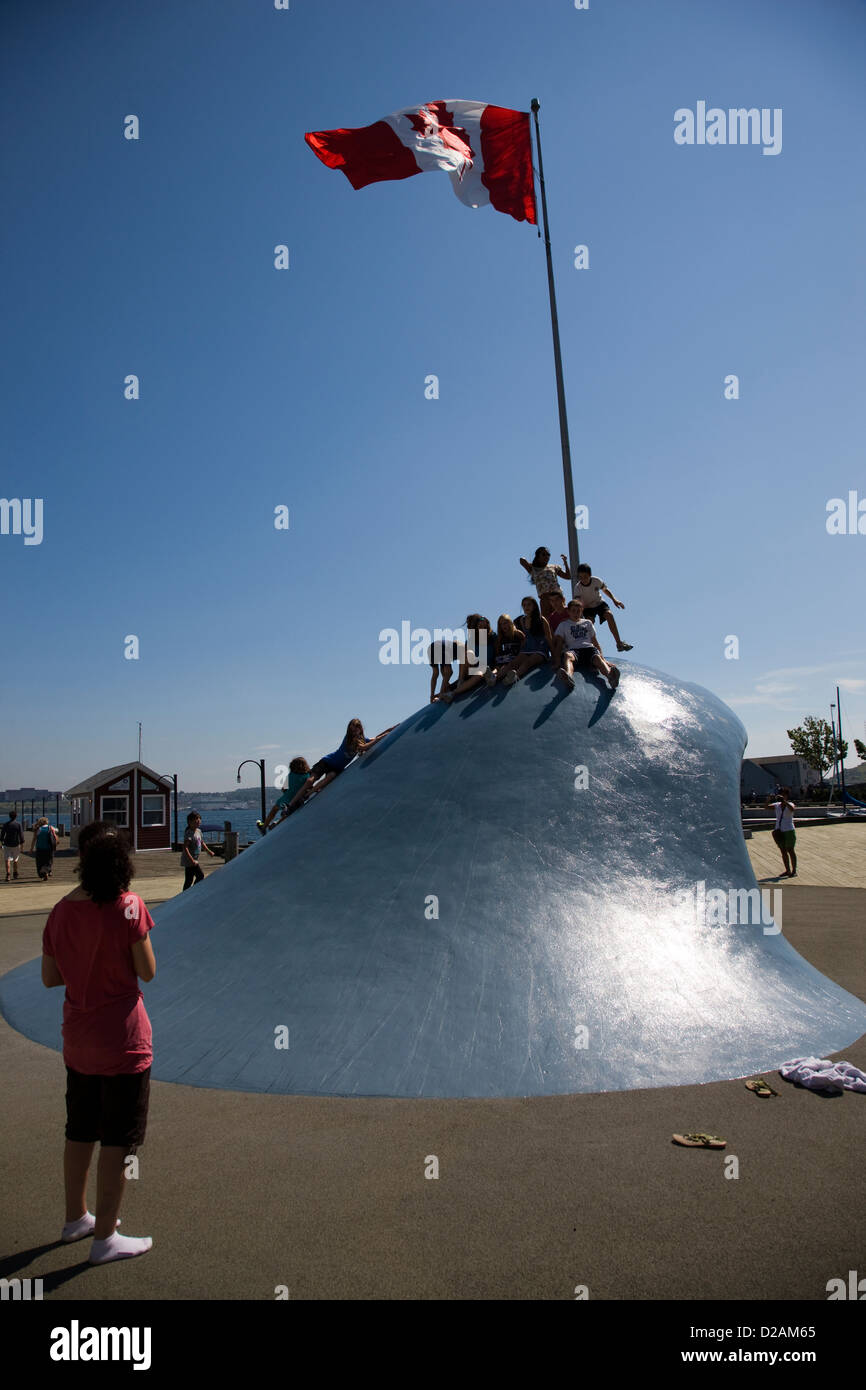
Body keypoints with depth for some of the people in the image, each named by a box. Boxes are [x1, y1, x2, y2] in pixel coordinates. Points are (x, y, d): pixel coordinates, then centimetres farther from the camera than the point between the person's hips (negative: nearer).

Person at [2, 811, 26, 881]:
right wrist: (22, 844, 0)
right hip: (16, 844, 0)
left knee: (7, 860, -2)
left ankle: (7, 875, -17)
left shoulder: (6, 824, -2)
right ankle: (15, 874, 29)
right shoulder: (18, 824, -6)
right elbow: (21, 834, -8)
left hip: (7, 844, 0)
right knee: (15, 860, 17)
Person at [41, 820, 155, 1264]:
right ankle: (105, 1238, 19)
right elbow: (147, 972, -13)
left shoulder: (60, 911, -4)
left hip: (77, 1040, 6)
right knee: (117, 1141, 8)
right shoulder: (128, 905, -19)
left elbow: (49, 978, 5)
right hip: (122, 1042, -6)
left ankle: (76, 1217, 39)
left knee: (79, 1132, 22)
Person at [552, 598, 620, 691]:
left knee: (597, 658, -36)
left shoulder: (587, 623, 31)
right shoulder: (563, 625, 24)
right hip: (573, 649, -2)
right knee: (567, 655, -41)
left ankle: (610, 675, -70)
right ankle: (568, 677, -75)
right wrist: (557, 662, -4)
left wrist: (601, 656, 14)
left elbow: (595, 641, 28)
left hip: (588, 648, 2)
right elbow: (559, 644, 13)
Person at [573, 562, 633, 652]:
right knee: (590, 621, -29)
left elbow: (605, 589, 4)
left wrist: (614, 600, -4)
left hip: (599, 603, 1)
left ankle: (619, 643, -22)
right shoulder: (578, 588, -26)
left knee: (609, 615, -24)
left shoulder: (596, 581, -18)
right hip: (588, 607, -1)